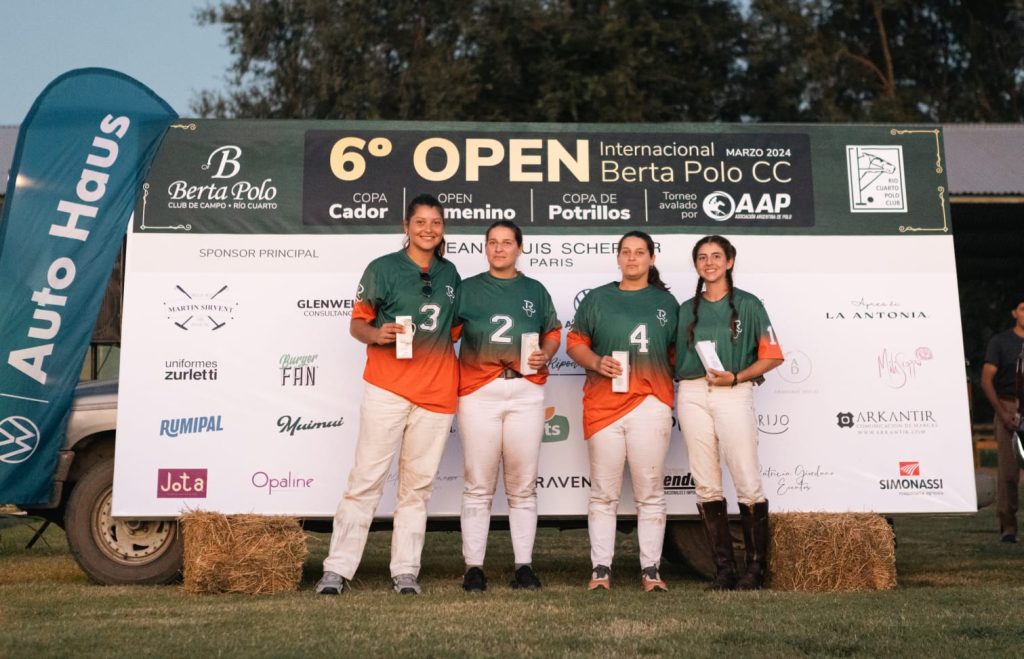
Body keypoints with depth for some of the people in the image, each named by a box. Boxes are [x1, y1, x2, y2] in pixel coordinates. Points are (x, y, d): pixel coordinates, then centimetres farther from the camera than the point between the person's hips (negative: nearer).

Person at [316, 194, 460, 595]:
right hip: (388, 388, -3)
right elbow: (357, 323, 1)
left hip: (437, 392, 4)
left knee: (417, 486, 7)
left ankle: (406, 571, 14)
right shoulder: (383, 268, 2)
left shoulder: (450, 274, 14)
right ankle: (338, 569, 0)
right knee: (366, 479, -5)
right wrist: (377, 334, -19)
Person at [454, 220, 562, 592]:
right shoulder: (468, 289, 11)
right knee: (479, 486, -1)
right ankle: (474, 567, 5)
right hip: (478, 390, -1)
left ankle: (524, 565, 9)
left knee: (523, 486, 3)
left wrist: (546, 355, -1)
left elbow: (554, 333, 20)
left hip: (526, 390, 1)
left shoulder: (535, 291, 16)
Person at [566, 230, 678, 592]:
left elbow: (677, 351, 16)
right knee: (604, 494, 3)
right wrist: (596, 362, -8)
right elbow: (575, 342, 10)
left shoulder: (665, 301, 13)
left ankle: (651, 570, 10)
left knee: (650, 494, 3)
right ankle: (600, 569, 8)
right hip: (603, 404, 0)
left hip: (651, 403, 0)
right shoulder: (597, 298, 12)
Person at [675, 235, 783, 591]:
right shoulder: (687, 309, 15)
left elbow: (772, 356, 0)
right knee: (706, 484, 3)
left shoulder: (747, 304, 5)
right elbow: (677, 357, 15)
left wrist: (735, 377, -11)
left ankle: (757, 567, 4)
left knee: (748, 482, -7)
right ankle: (723, 567, 10)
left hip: (733, 394, -4)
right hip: (692, 395, 4)